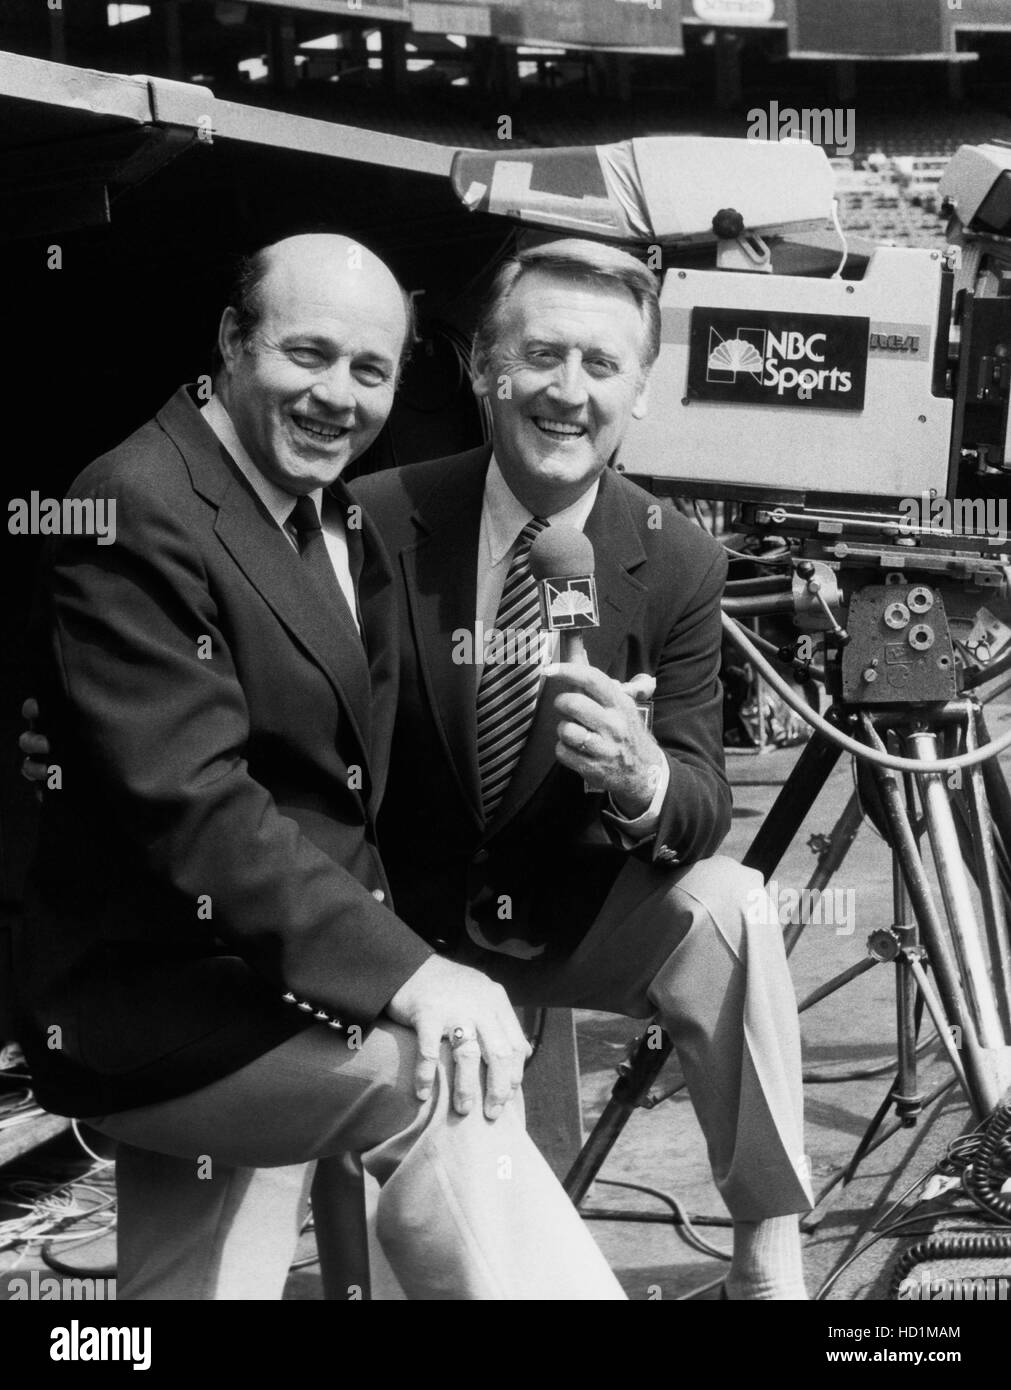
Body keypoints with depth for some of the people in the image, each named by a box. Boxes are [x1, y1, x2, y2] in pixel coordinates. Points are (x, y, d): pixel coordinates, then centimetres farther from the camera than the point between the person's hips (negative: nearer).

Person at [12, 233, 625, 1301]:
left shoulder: (341, 521, 13)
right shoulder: (140, 511, -17)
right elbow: (191, 801, -27)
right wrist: (403, 972, -35)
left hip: (269, 984, 9)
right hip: (154, 1001, -9)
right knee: (442, 1088, -31)